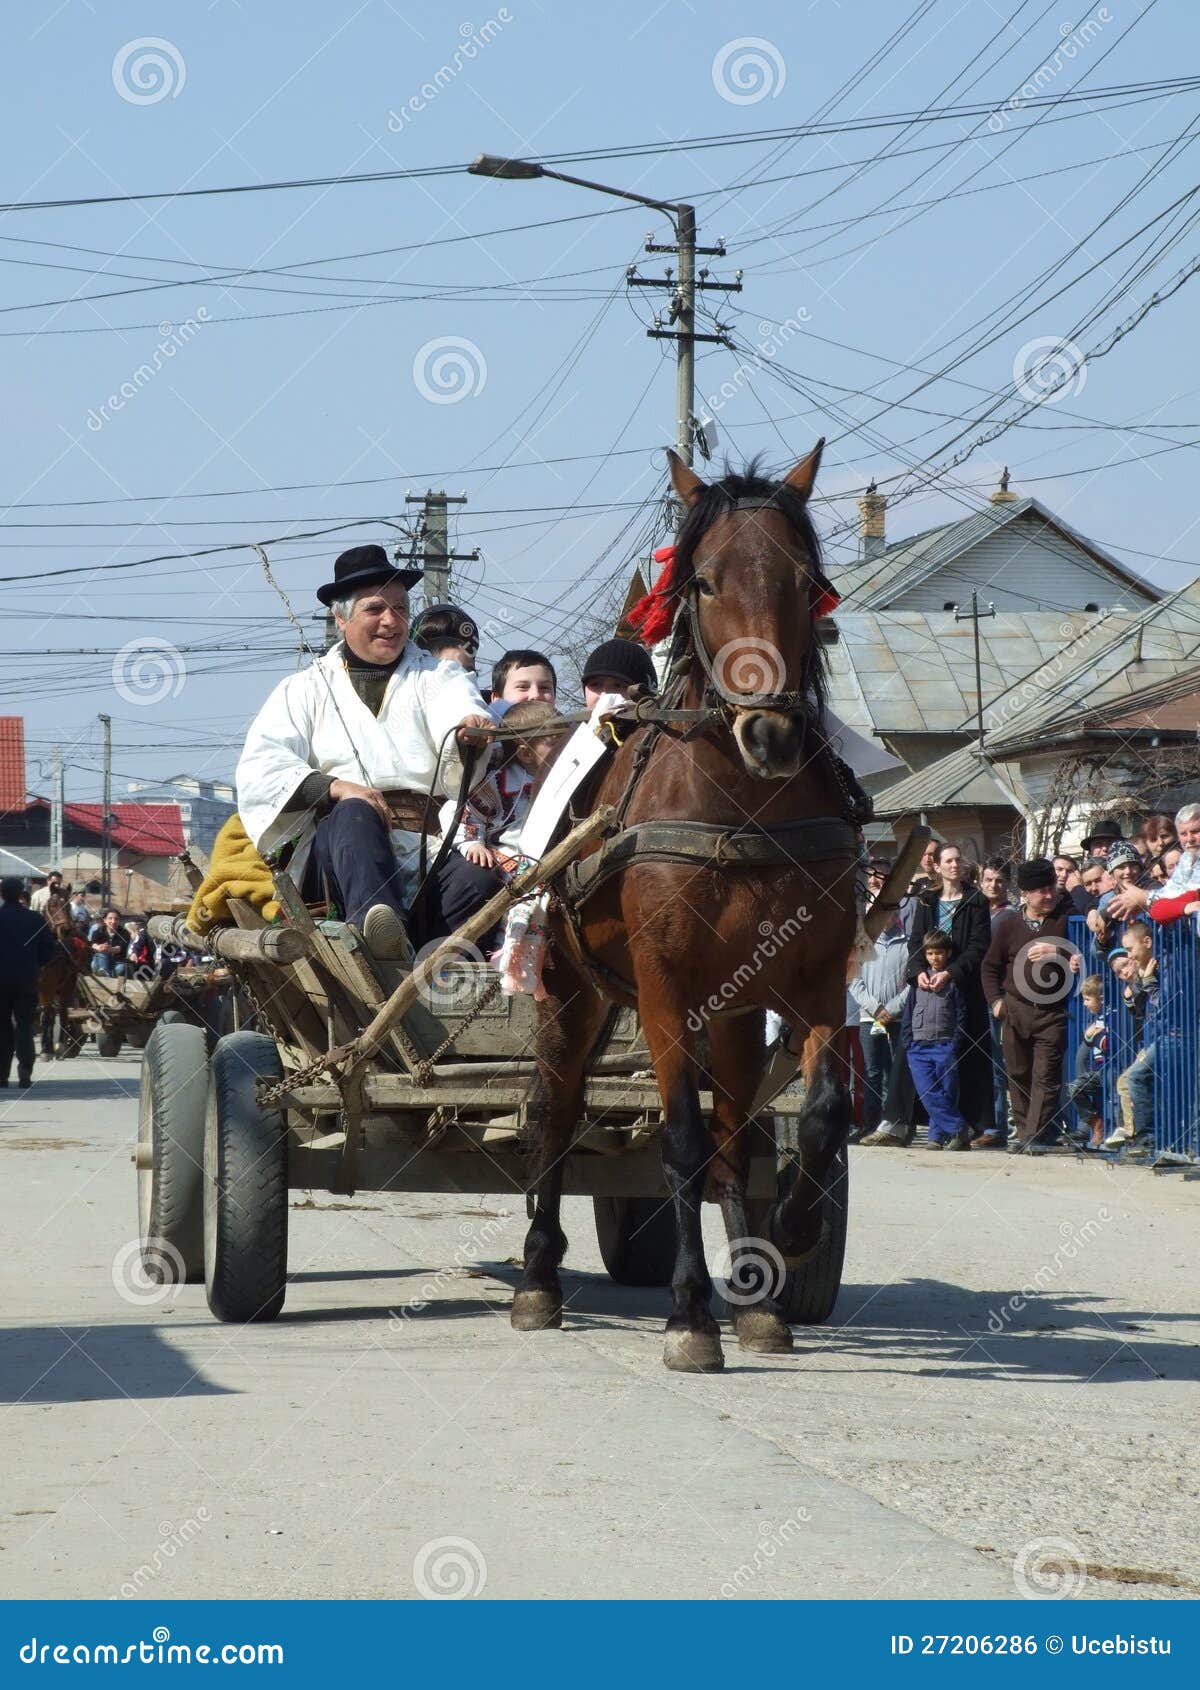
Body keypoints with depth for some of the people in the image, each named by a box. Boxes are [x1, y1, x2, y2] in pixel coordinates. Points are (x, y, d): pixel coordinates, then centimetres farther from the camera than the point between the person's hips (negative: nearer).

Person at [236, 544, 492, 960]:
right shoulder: (307, 689, 21)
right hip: (337, 846, -2)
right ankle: (380, 927, -63)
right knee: (355, 816, -37)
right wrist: (333, 787, -14)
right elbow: (258, 769, 4)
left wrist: (472, 731, -29)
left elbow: (459, 709, -2)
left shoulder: (436, 676, 23)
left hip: (425, 846, 2)